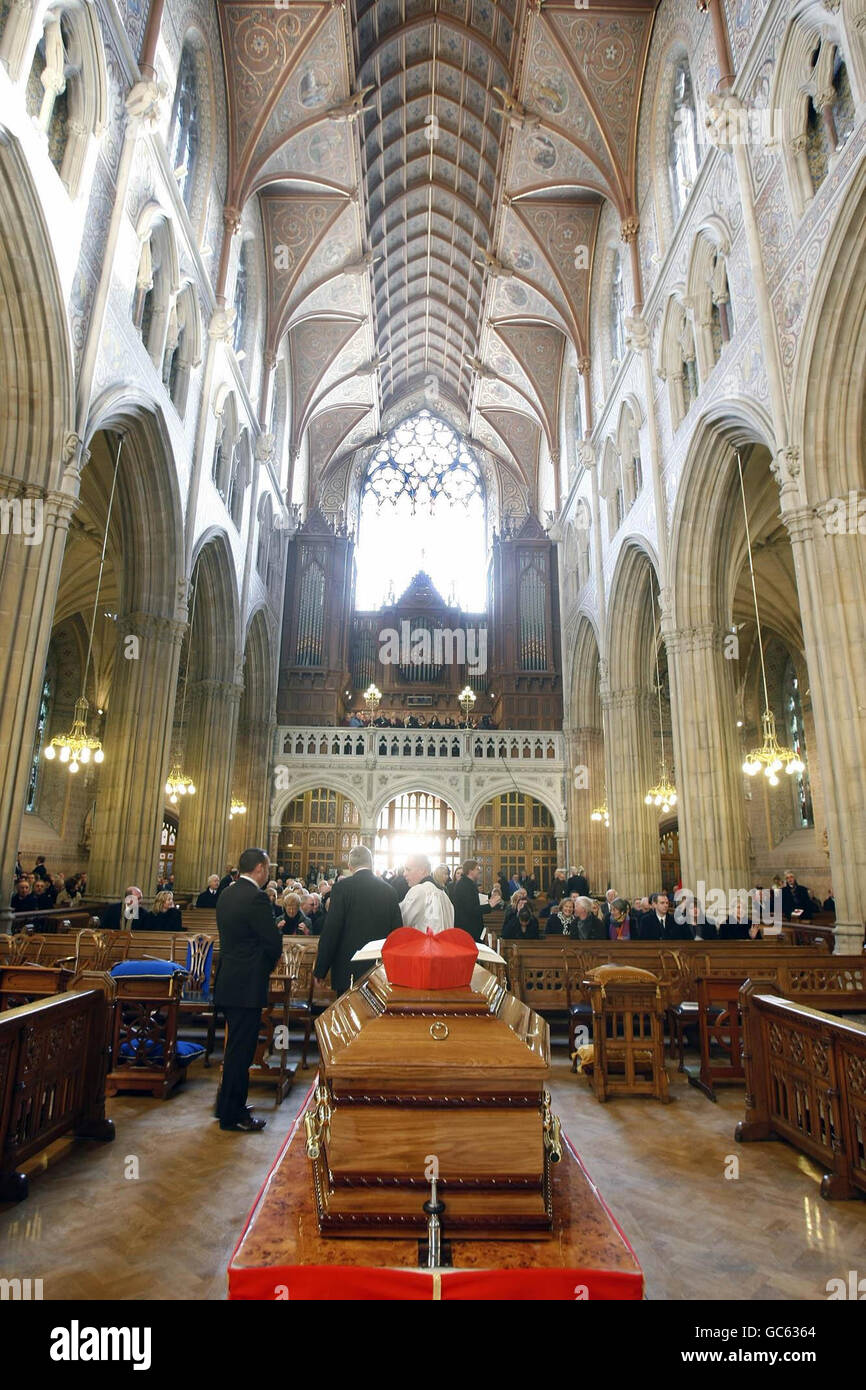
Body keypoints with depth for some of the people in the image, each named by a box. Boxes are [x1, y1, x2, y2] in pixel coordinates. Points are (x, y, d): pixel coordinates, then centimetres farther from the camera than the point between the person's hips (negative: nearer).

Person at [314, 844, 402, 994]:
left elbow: (331, 931, -10)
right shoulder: (388, 890, 3)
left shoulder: (342, 887, -8)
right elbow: (396, 930, 6)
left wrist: (320, 971, -3)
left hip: (349, 971, -4)